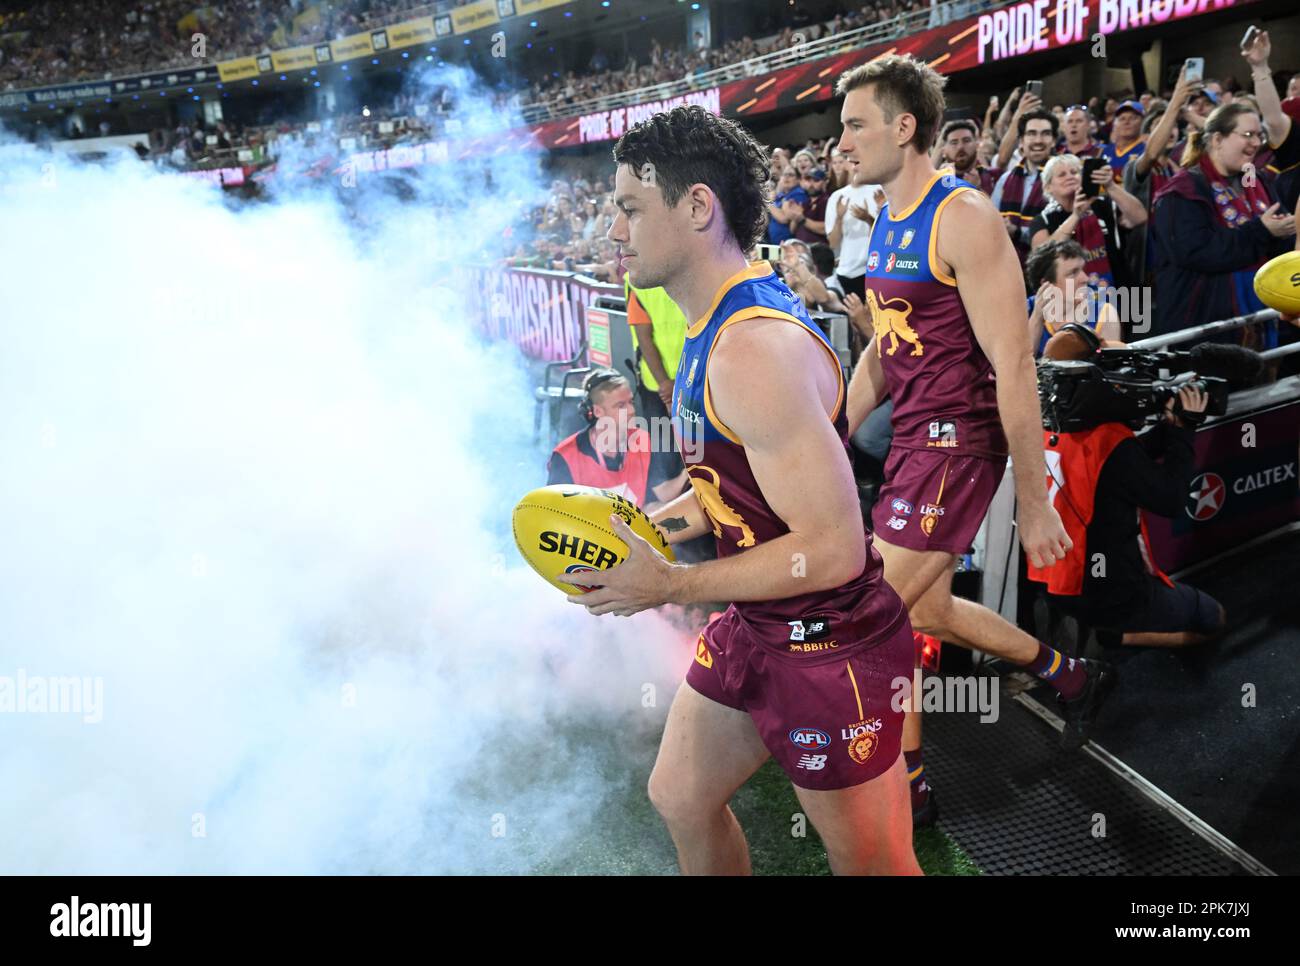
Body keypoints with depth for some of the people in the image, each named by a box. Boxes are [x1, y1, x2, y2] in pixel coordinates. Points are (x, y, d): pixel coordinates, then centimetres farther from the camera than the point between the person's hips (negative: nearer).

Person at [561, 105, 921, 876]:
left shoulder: (756, 350, -28)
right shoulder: (714, 324, 5)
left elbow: (833, 548, -29)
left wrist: (668, 587, -21)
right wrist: (697, 506, 5)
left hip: (831, 647, -10)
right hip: (755, 629, 10)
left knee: (873, 864, 8)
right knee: (680, 798, 23)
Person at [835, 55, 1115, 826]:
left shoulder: (964, 218, -17)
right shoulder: (887, 224, 11)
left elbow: (1014, 367, -20)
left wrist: (1034, 503, -20)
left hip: (957, 442, -9)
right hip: (915, 439, 9)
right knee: (927, 610, 18)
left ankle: (908, 789, 13)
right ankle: (1074, 678, 38)